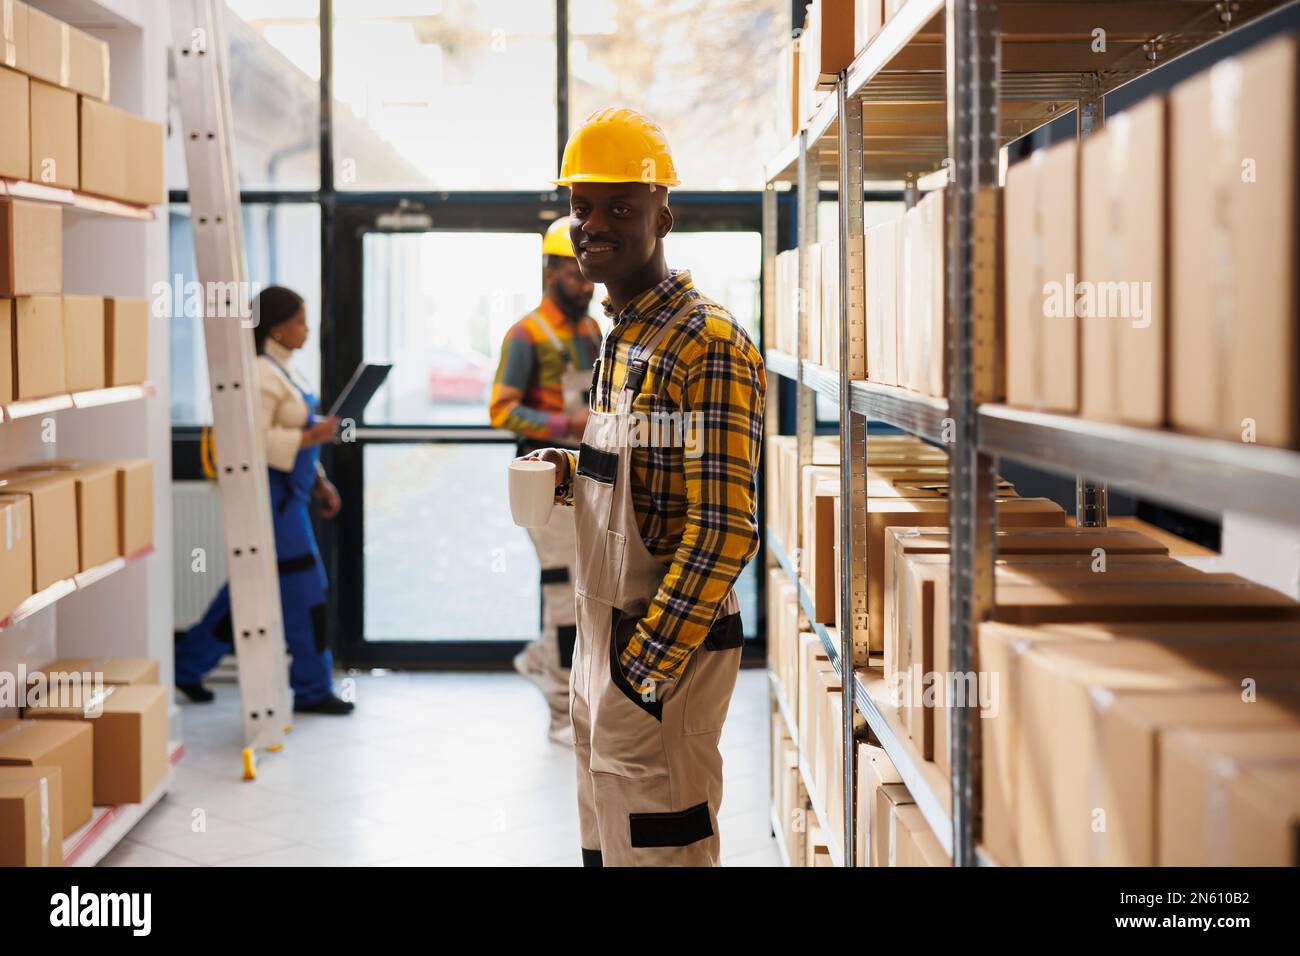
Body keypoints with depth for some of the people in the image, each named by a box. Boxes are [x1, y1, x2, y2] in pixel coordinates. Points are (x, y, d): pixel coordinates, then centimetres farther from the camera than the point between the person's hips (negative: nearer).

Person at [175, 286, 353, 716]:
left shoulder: (282, 369, 15)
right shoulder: (260, 374, -17)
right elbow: (255, 440, -24)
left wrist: (320, 482, 19)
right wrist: (312, 436, -22)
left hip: (288, 493, 10)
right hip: (269, 492, -10)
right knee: (302, 588, -2)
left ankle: (188, 666, 26)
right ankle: (312, 690, 9)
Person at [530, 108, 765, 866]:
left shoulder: (708, 343, -17)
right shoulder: (621, 337, 12)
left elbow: (724, 532, -22)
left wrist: (645, 665, -20)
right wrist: (573, 474, 4)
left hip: (666, 650, -9)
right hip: (604, 640, 9)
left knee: (656, 847, -1)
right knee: (605, 839, 18)